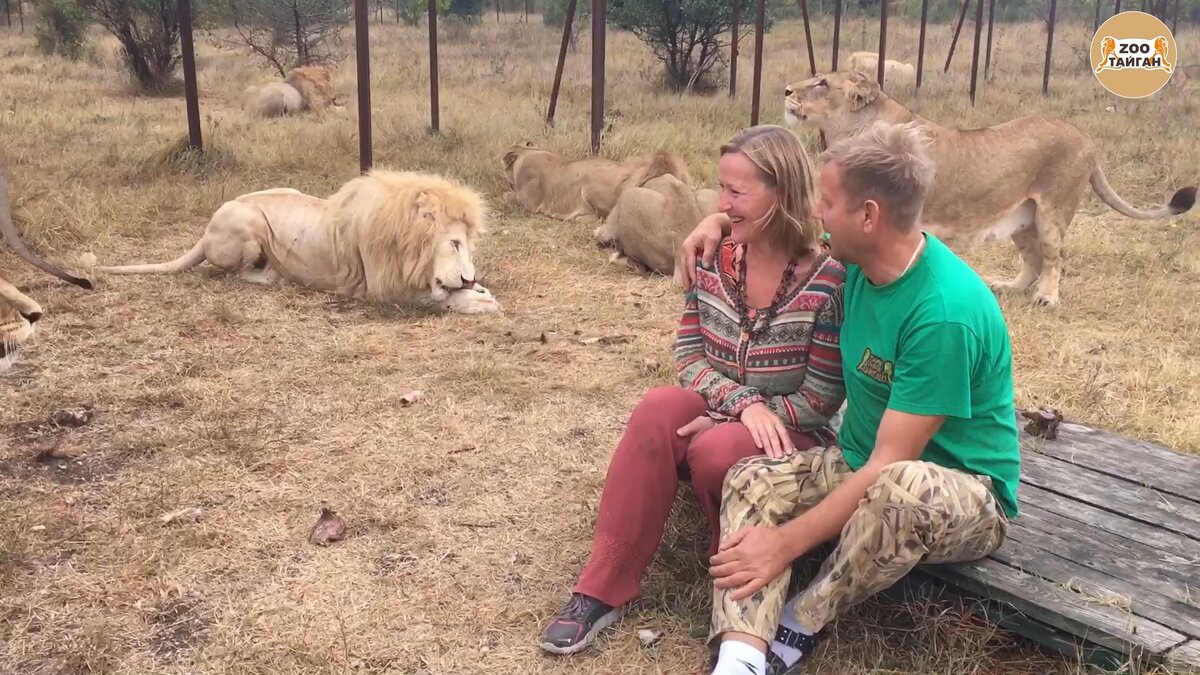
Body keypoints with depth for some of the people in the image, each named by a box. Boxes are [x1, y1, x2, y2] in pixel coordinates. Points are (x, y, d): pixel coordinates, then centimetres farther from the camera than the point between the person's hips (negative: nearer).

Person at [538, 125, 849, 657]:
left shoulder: (826, 280, -16)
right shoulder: (713, 260, -1)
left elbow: (820, 399, -15)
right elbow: (688, 355, -2)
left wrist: (723, 422, -20)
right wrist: (741, 402, -21)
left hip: (791, 439, -4)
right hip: (717, 415, 4)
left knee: (716, 451, -35)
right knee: (658, 407, -29)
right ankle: (603, 588, -27)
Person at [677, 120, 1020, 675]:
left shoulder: (945, 312, -29)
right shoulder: (861, 259, -5)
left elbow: (890, 464, -28)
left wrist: (787, 542, -28)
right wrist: (723, 221, 1)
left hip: (966, 493, -7)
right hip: (861, 466, 7)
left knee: (900, 488, -41)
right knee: (752, 479, -18)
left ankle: (800, 625, -15)